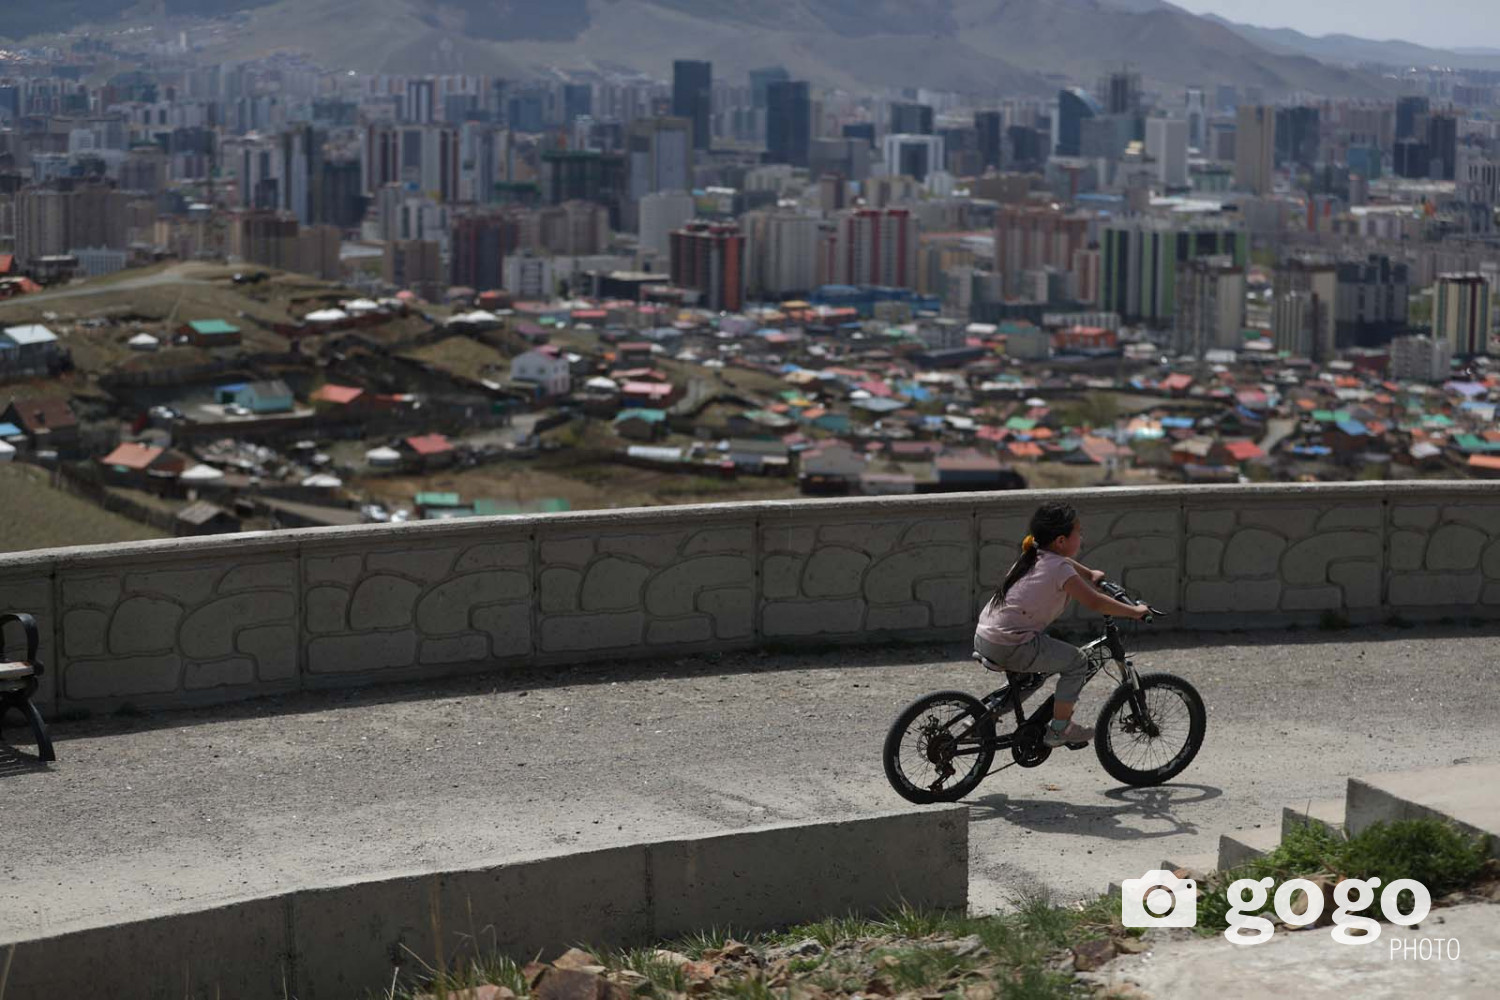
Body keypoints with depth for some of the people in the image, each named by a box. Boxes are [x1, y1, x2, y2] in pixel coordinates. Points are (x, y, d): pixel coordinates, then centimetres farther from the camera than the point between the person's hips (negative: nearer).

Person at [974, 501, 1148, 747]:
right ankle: (1059, 729, 7)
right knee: (1076, 661, 1)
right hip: (1008, 648, -9)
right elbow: (1094, 602, -18)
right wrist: (1134, 611, -9)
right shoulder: (1059, 569, -13)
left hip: (983, 638, 9)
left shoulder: (1034, 557, 13)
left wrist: (1091, 574, 43)